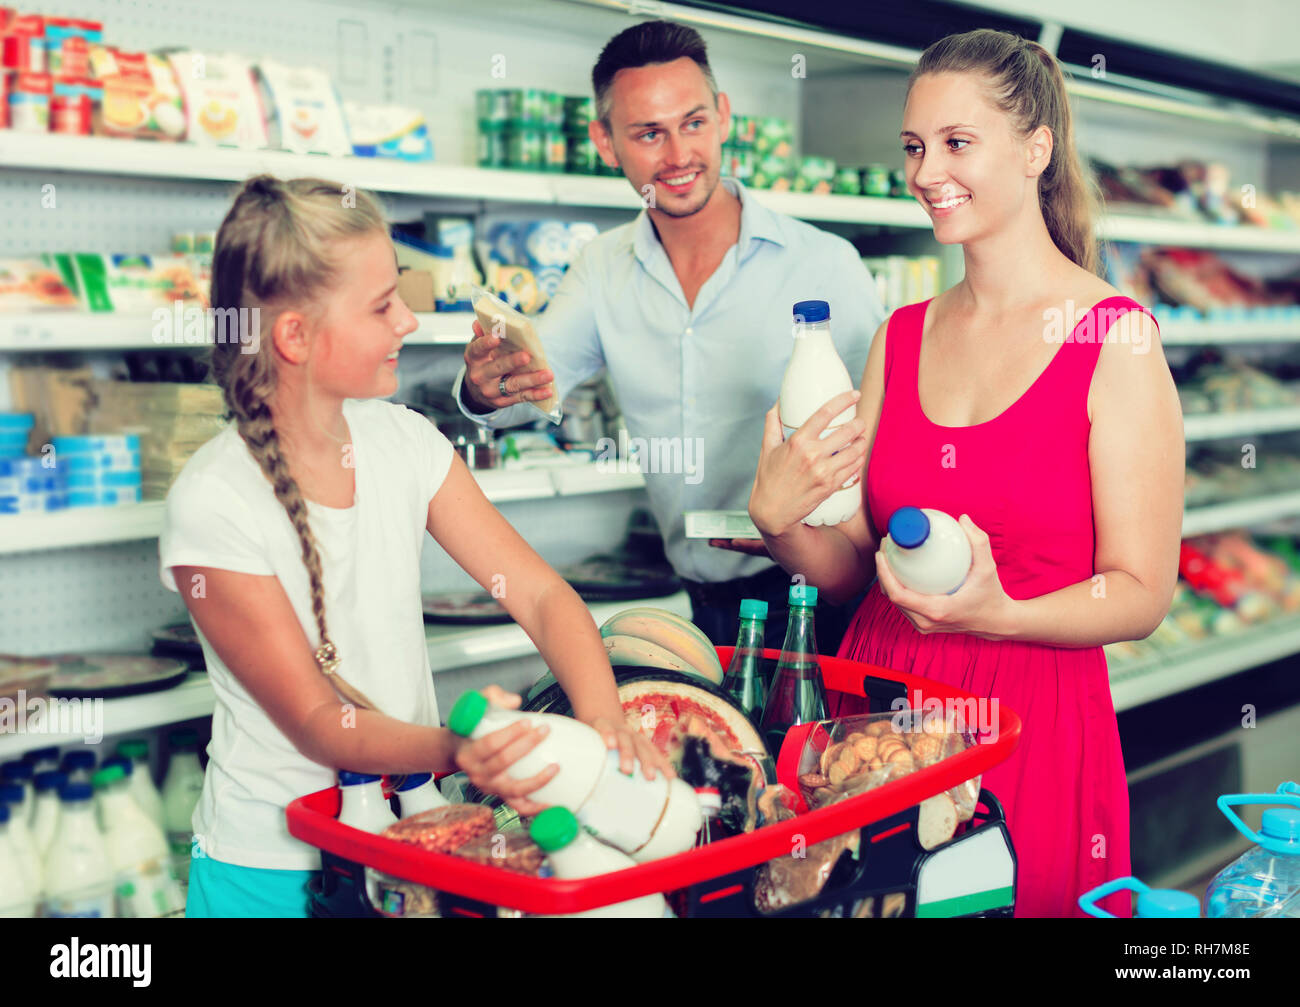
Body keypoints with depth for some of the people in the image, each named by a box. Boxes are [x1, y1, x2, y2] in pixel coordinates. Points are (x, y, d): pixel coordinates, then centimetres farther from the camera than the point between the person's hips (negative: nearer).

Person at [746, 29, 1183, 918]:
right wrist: (778, 521, -12)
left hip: (1035, 726, -4)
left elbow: (1142, 595, -10)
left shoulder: (1115, 340, -8)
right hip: (878, 706, 5)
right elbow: (853, 564, 8)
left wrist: (998, 614, -26)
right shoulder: (902, 338, 7)